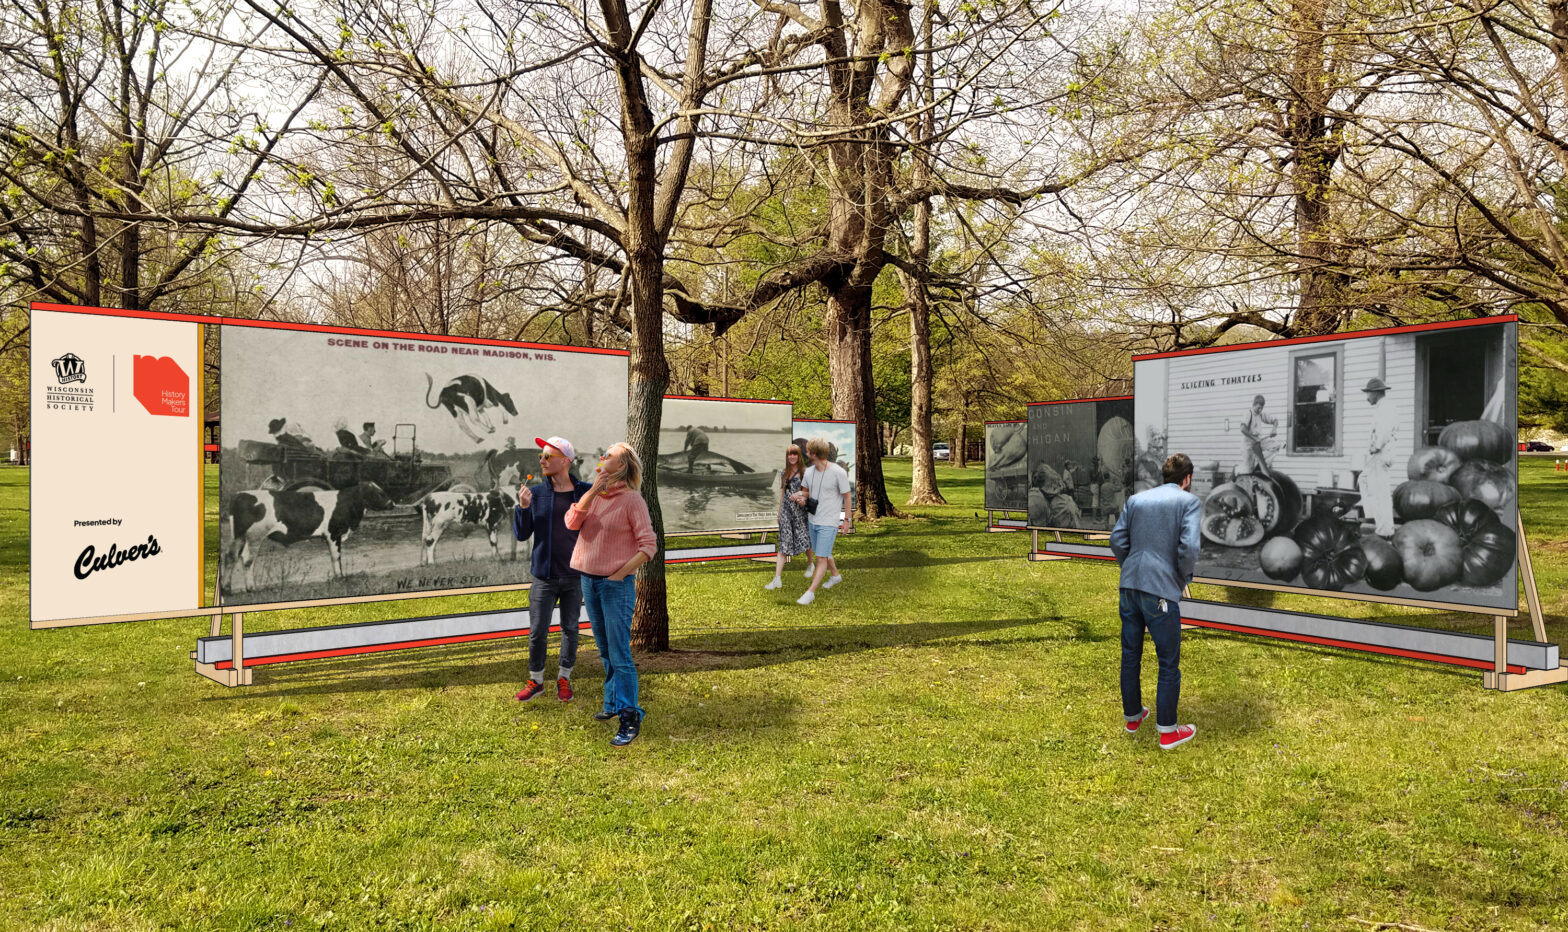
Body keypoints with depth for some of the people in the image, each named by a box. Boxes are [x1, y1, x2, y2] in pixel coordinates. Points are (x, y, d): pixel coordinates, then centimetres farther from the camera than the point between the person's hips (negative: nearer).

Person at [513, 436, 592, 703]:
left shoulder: (584, 493, -2)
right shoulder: (536, 493, 0)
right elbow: (521, 534, 2)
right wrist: (523, 507, -17)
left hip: (575, 576, 0)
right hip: (545, 576, 0)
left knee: (570, 629, 10)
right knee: (537, 632, 3)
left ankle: (564, 678, 27)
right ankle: (536, 680, 21)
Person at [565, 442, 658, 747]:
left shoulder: (631, 499, -11)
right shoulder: (591, 494, 8)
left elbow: (649, 545, -12)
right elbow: (571, 523, -9)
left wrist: (621, 574, -15)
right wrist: (594, 490, -14)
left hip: (616, 584, -7)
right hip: (588, 580, 7)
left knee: (619, 654, -8)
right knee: (605, 650, 18)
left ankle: (630, 717, -3)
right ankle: (613, 702, 32)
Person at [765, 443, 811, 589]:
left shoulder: (804, 472, -3)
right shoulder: (784, 473, 11)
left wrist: (801, 494, -25)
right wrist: (779, 513, 17)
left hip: (800, 509, -3)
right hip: (786, 509, 3)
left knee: (805, 538, 9)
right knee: (783, 544, -1)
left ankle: (810, 563, 40)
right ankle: (777, 579, -7)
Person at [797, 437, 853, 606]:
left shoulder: (838, 473, -16)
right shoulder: (809, 472, 0)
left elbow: (846, 496, -8)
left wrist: (847, 519, -6)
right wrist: (803, 499, -4)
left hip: (828, 523, -7)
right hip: (812, 520, 7)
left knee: (821, 557, -7)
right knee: (824, 553, 22)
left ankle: (810, 592, -6)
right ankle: (835, 575, 45)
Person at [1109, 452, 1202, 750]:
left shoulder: (1136, 500, 11)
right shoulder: (1189, 501, -3)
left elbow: (1117, 540, 4)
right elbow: (1189, 547, -15)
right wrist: (1185, 576, 2)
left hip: (1129, 586, 6)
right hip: (1162, 592, -5)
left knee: (1130, 656, 17)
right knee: (1169, 663, 6)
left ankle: (1132, 716, 31)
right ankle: (1167, 731, 13)